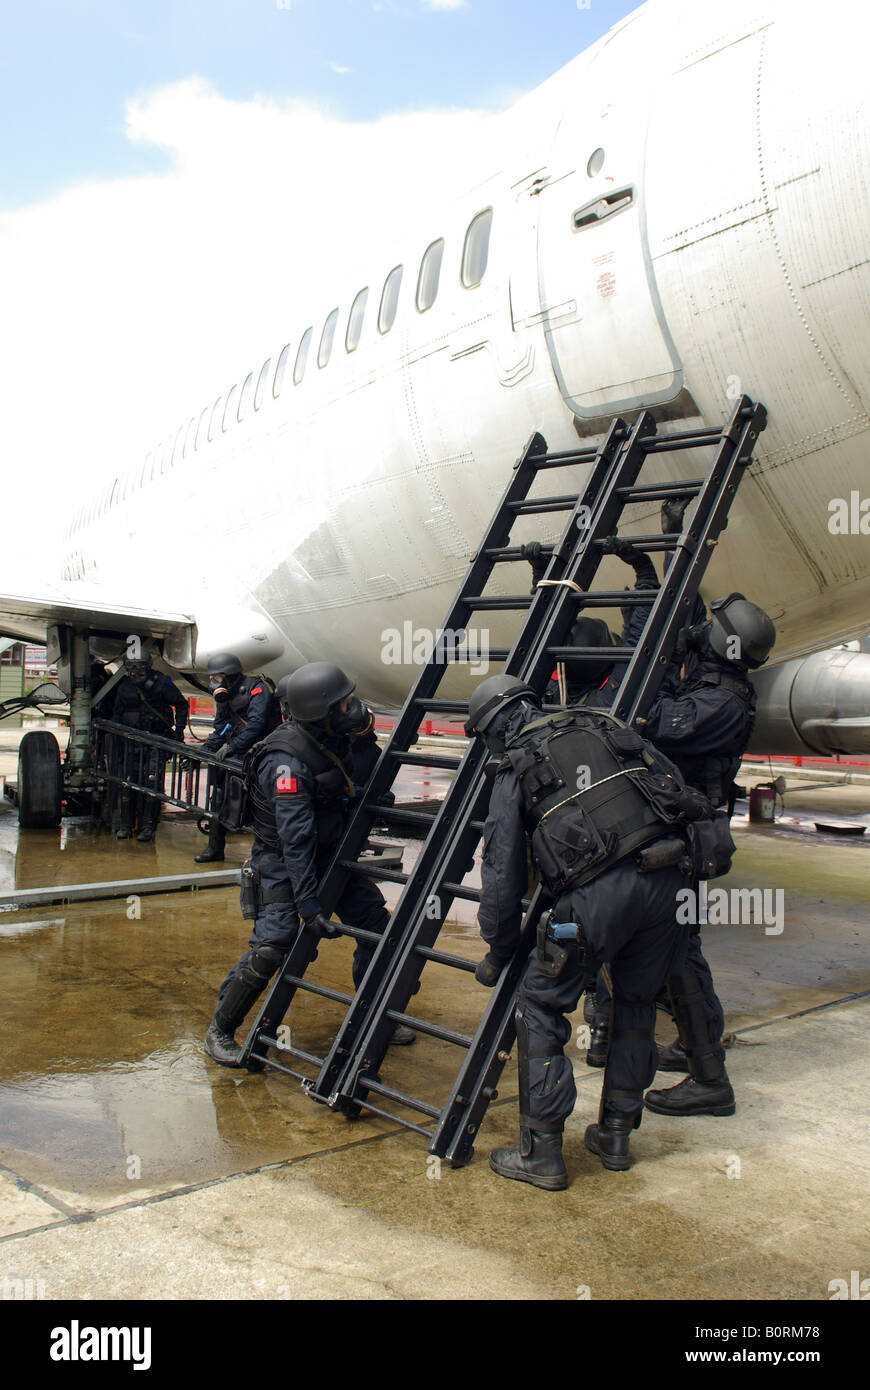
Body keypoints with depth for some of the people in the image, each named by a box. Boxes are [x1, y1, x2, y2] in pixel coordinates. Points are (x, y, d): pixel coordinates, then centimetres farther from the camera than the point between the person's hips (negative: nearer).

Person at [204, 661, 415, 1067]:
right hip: (281, 860, -8)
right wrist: (308, 905, -34)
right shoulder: (286, 762, -31)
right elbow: (295, 840, -33)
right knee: (274, 943, -17)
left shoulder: (332, 738, -6)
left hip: (328, 851, 8)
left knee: (376, 924, 5)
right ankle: (220, 1031, 5)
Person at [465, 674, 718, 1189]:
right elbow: (674, 784, 18)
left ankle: (542, 1154, 13)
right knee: (637, 1005, 23)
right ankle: (616, 1135, 30)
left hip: (596, 895, -5)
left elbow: (503, 874, 11)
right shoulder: (604, 725, 22)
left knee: (541, 1008, 11)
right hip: (667, 876, 5)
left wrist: (498, 953, 22)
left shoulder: (513, 773, 11)